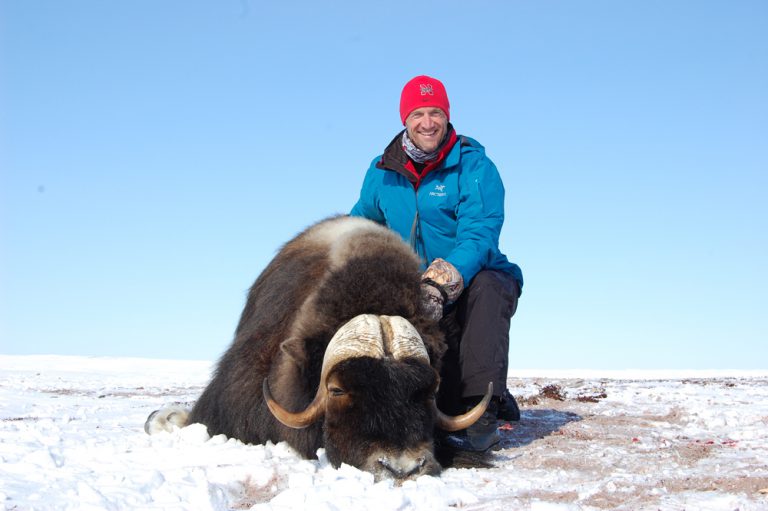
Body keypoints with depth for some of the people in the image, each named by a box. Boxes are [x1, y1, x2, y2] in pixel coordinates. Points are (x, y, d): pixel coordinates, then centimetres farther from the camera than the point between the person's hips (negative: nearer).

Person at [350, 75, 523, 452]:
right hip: (421, 296, 4)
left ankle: (482, 411, -36)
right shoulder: (382, 172, 5)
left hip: (479, 280, -3)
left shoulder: (474, 166, -12)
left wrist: (439, 284, -41)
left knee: (486, 287, -39)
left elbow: (479, 235, -25)